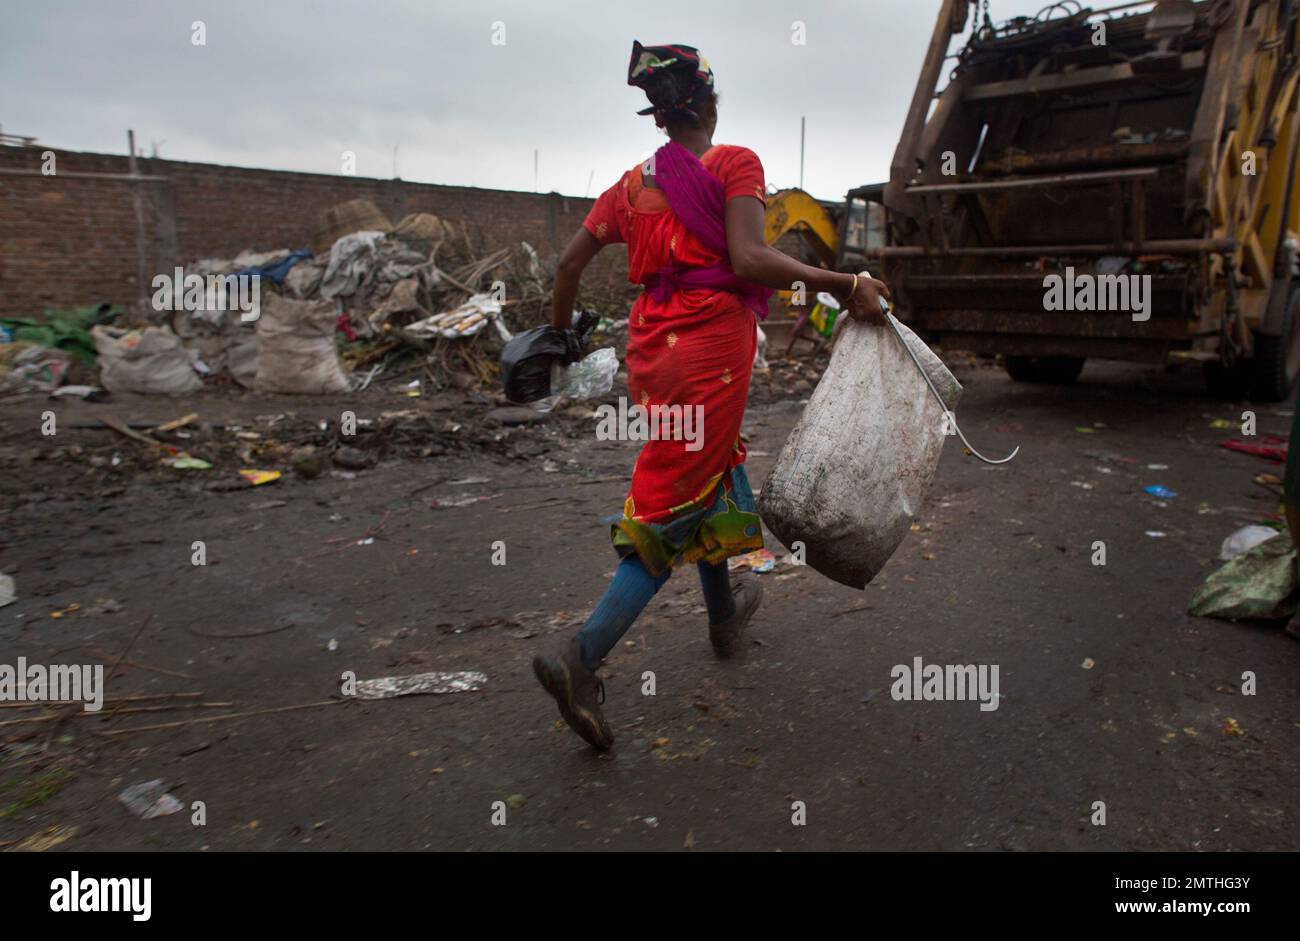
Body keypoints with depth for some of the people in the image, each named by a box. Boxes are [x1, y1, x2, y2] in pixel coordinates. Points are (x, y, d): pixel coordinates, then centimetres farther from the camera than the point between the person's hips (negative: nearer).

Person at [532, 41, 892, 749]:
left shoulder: (632, 182, 14)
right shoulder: (734, 163, -1)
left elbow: (571, 260, 13)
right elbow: (748, 258, -16)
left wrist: (559, 332, 28)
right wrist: (843, 284, -16)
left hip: (650, 342, 7)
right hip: (712, 340, -7)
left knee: (709, 473, 24)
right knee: (674, 510, -4)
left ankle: (724, 611, 41)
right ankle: (582, 657, -13)